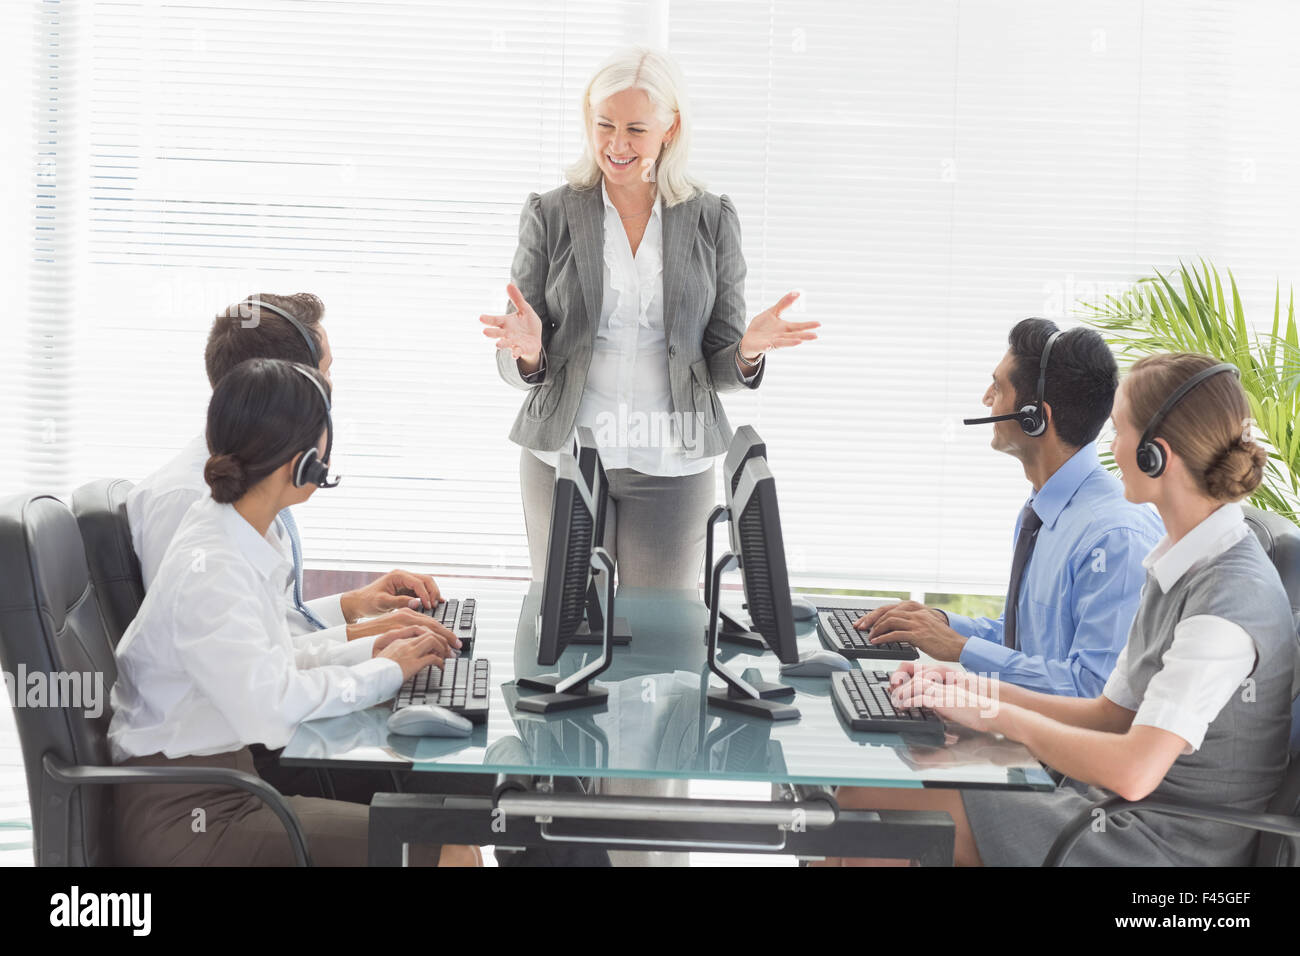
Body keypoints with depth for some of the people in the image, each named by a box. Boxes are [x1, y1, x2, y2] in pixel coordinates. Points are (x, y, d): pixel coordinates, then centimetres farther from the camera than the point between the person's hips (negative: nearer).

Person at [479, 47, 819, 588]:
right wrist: (528, 352, -21)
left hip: (671, 464, 1)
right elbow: (517, 367, 2)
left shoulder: (712, 222, 3)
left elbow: (719, 366, 5)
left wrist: (748, 351, -16)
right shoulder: (550, 216, 1)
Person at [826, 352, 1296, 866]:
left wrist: (1001, 715, -16)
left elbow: (1134, 770, -29)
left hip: (1168, 847, -9)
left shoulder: (1232, 595, -23)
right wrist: (978, 690, 3)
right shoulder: (1182, 567, 9)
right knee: (862, 790, 1)